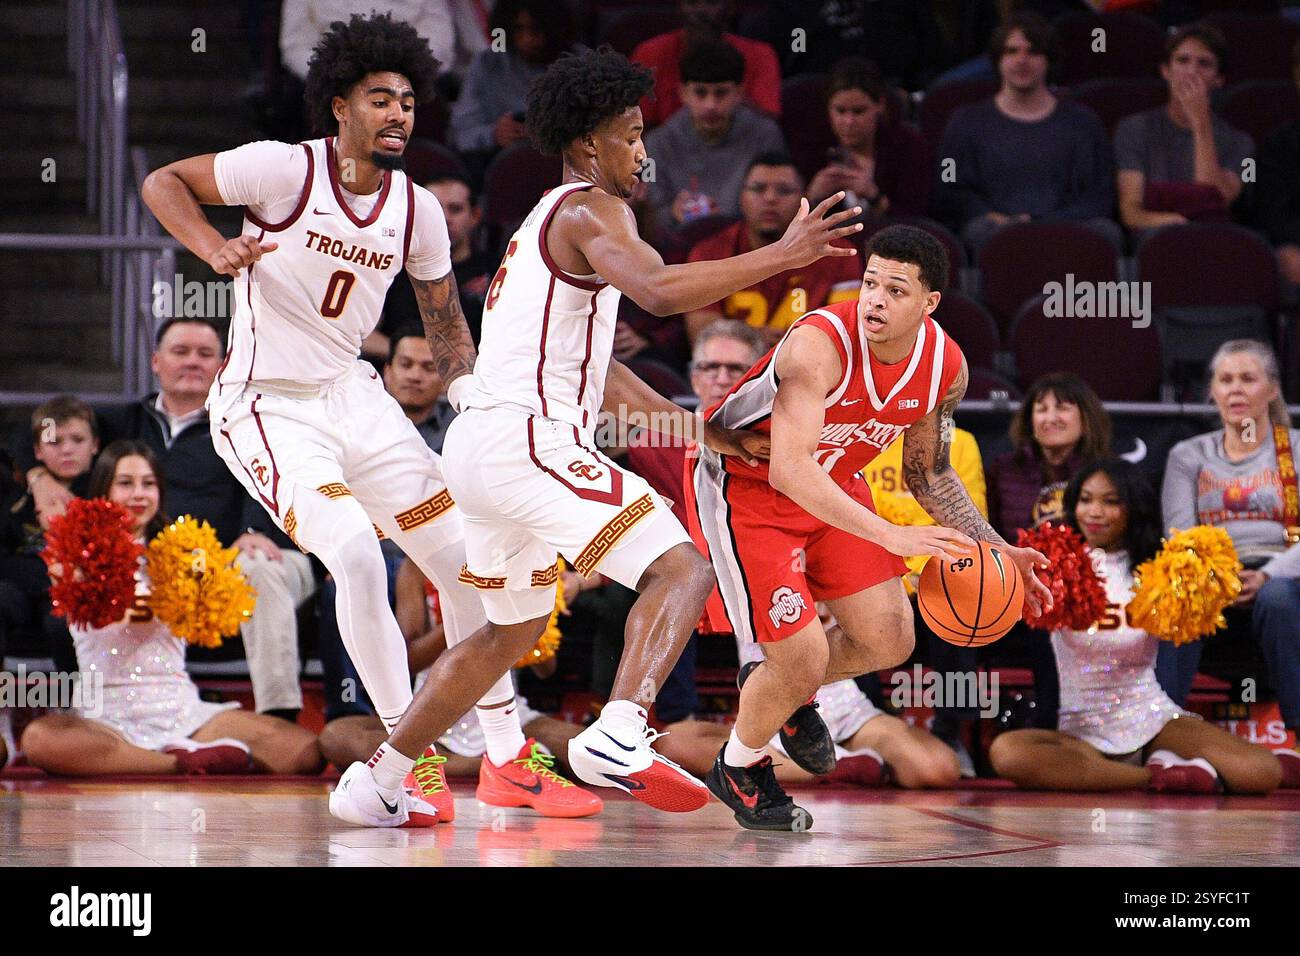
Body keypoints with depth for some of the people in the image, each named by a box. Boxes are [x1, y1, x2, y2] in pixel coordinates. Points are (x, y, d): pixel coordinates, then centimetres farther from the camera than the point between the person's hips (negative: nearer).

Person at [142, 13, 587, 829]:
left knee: (465, 558, 5)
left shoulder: (418, 211, 1)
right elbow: (162, 182, -8)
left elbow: (445, 320, 14)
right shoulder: (285, 170, -15)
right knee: (356, 554, -26)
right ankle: (409, 758, -14)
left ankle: (508, 758, 20)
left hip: (353, 394, 7)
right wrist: (215, 249, -25)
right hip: (267, 408, -6)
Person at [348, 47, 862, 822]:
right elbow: (659, 290, -27)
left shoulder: (550, 221, 26)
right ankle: (618, 737, -36)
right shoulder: (591, 209, -6)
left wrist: (704, 431, 28)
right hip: (527, 439, -10)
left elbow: (595, 369, 30)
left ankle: (377, 776, 31)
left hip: (481, 444, 10)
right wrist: (780, 256, -24)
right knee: (682, 569, -17)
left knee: (513, 629, 26)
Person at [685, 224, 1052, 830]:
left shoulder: (945, 367, -13)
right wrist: (890, 536, -50)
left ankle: (789, 692, 34)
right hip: (744, 488, -7)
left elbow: (928, 472, 5)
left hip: (832, 489, 7)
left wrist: (994, 551, -5)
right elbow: (789, 469, -44)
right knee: (803, 660, -11)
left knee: (889, 642, 2)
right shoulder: (820, 344, -35)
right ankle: (738, 769, 20)